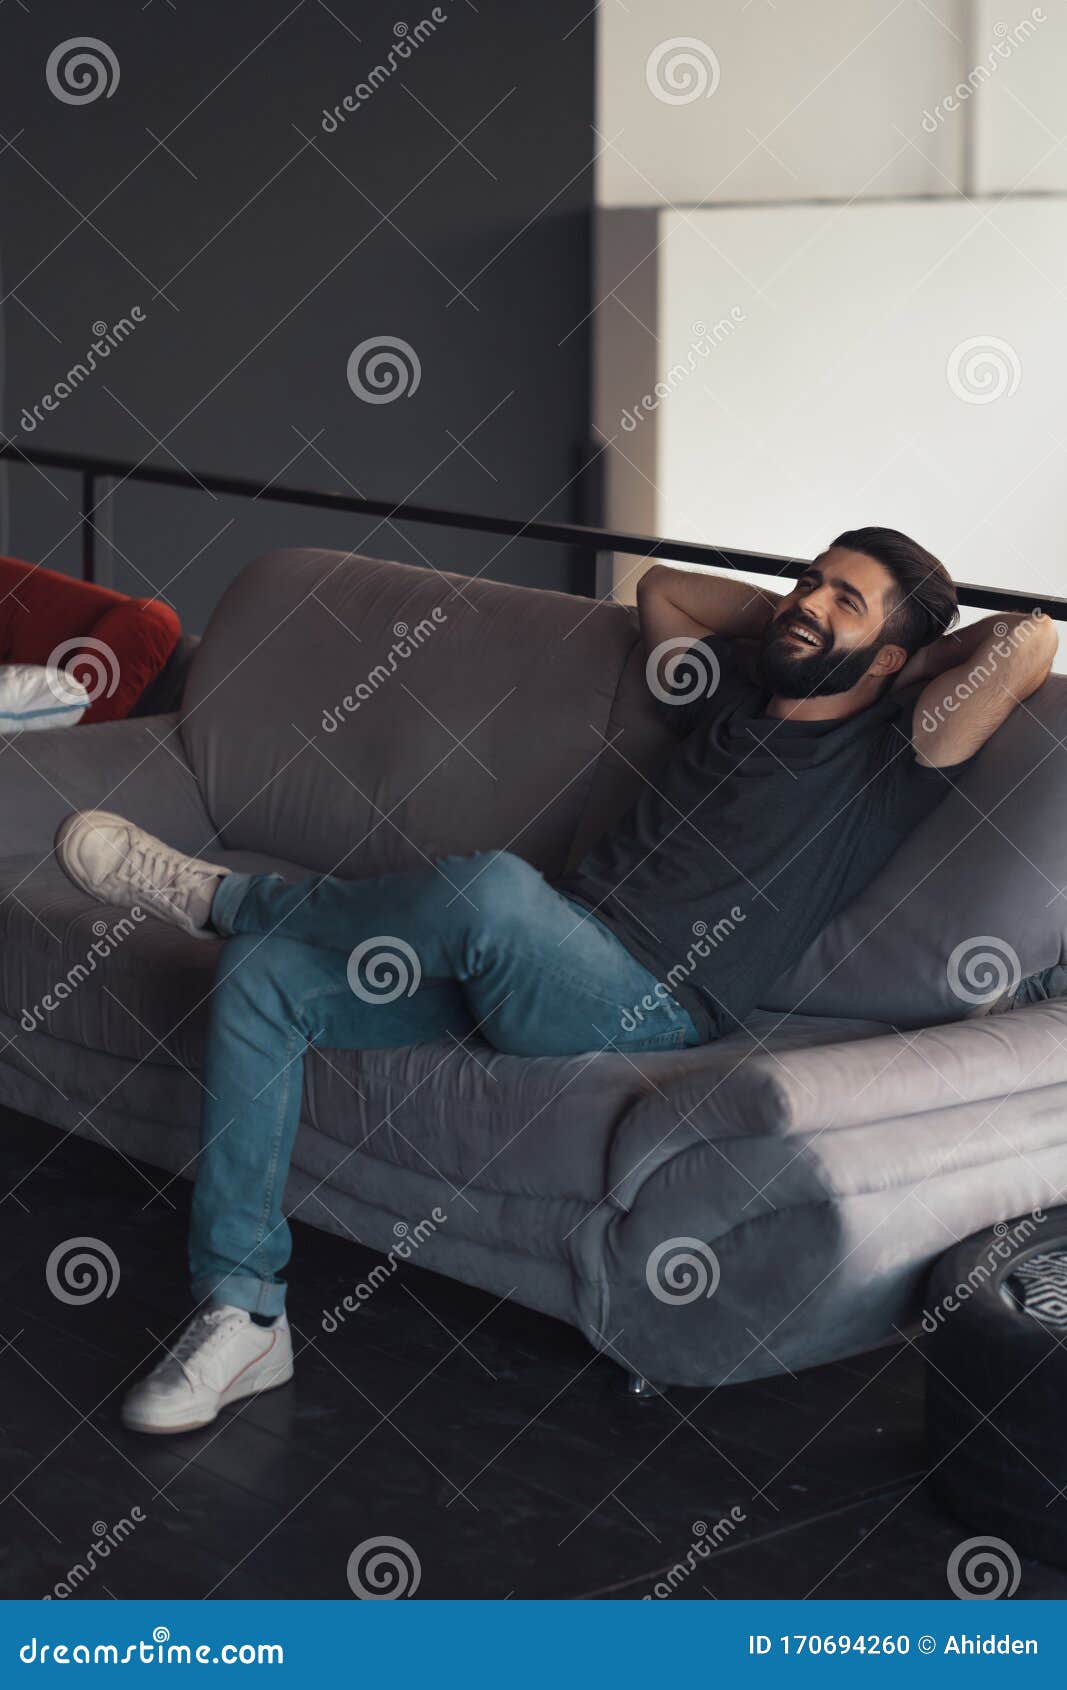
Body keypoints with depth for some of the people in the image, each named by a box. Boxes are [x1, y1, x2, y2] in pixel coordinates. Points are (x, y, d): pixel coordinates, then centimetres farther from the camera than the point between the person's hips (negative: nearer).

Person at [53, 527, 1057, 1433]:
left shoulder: (888, 755, 2)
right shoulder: (739, 695, 23)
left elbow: (1027, 643, -12)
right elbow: (661, 588, 40)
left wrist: (924, 653, 7)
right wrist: (786, 626, 32)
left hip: (652, 1003, -8)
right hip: (532, 968, 8)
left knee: (491, 889, -40)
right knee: (261, 974, -11)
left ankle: (224, 897, -12)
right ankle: (240, 1312, -12)